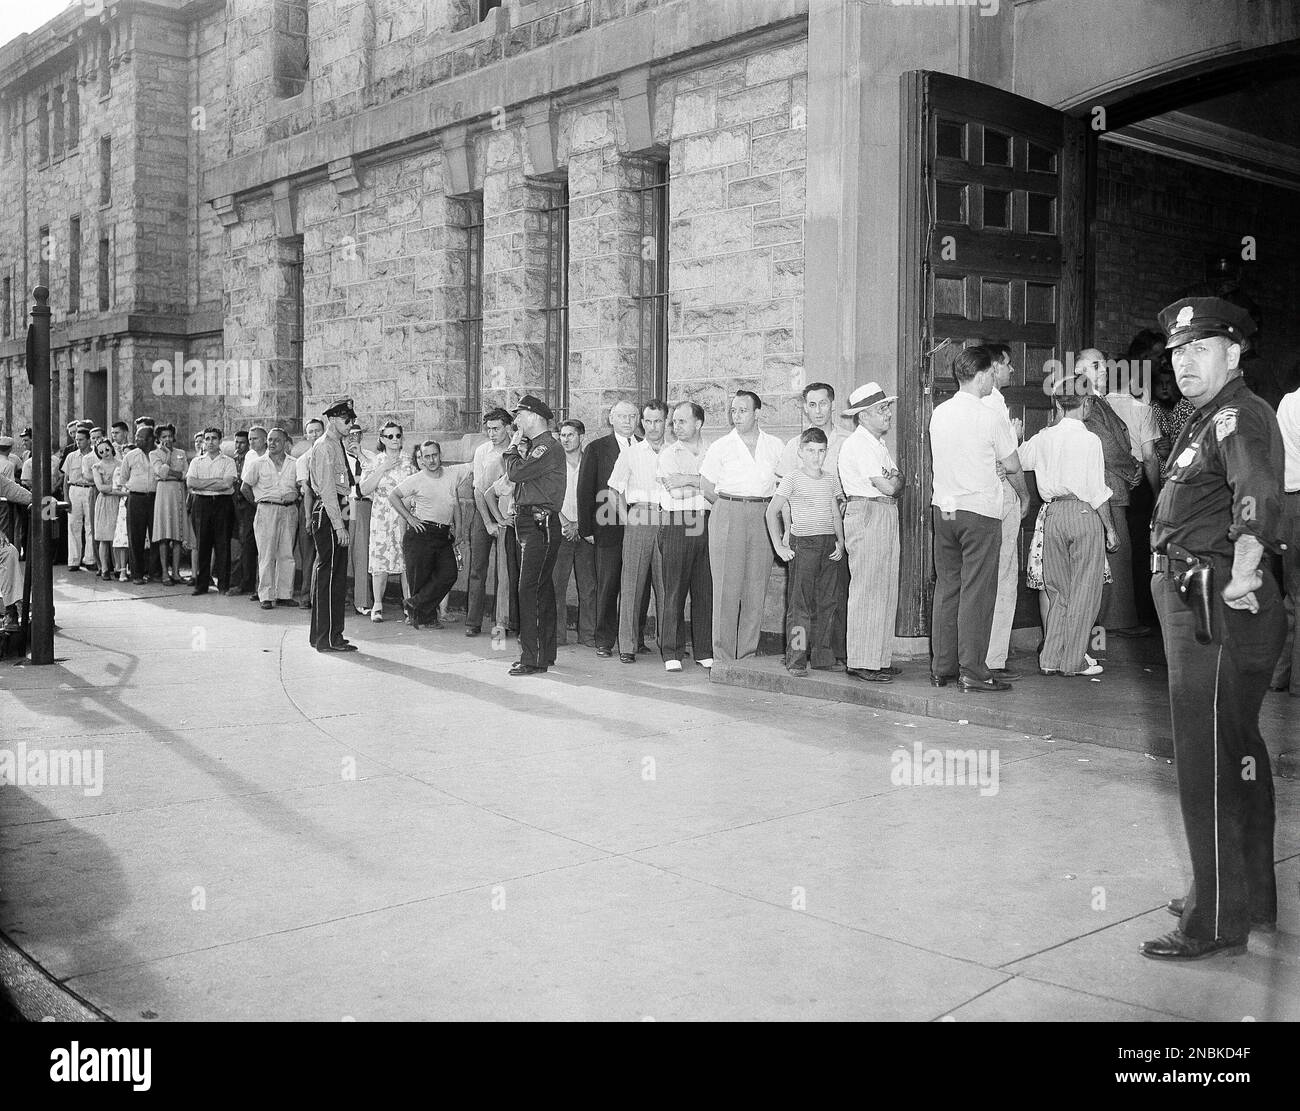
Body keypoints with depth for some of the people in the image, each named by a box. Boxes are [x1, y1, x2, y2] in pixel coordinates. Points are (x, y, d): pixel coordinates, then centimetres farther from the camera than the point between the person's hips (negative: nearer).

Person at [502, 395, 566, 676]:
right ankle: (545, 653, 21)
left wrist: (514, 447, -2)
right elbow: (513, 476, 16)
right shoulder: (534, 446, 19)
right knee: (542, 588, 14)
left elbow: (515, 473, -20)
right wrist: (517, 449, 6)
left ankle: (532, 659, -10)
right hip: (528, 523, 10)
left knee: (530, 590, -12)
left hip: (540, 524, -10)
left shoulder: (548, 447, -13)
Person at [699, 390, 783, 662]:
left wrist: (769, 507, 9)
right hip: (728, 516, -2)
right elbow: (707, 489, 8)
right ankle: (723, 657, -1)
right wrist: (732, 506, 5)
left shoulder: (775, 446, 10)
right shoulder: (720, 447, 4)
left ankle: (747, 655, 9)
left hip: (763, 517, 2)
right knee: (727, 588, -5)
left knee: (756, 590, 2)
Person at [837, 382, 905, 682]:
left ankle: (879, 658, 14)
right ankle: (861, 663, -5)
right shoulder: (858, 444, -11)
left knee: (886, 590, 9)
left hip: (887, 517, 10)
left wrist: (894, 480, -6)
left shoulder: (878, 444, 21)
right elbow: (886, 487, -17)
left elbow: (896, 482, 15)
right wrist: (896, 481, 4)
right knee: (867, 590, -8)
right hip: (867, 515, -10)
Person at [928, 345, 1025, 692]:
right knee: (976, 591, -2)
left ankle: (942, 667, 14)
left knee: (946, 588, 10)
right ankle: (972, 672, 0)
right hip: (980, 510, -6)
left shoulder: (938, 413, 7)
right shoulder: (988, 418, -11)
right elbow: (1013, 467, -1)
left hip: (943, 507, 6)